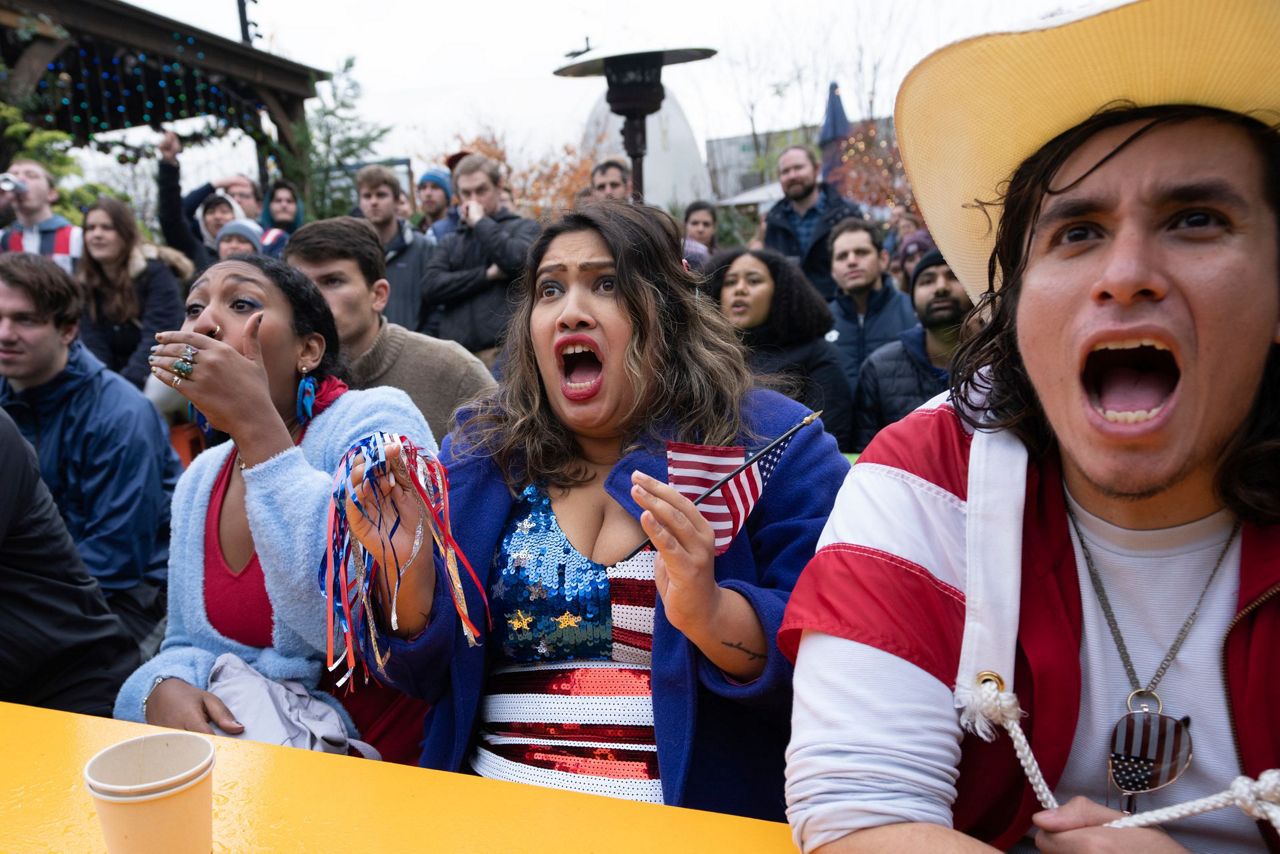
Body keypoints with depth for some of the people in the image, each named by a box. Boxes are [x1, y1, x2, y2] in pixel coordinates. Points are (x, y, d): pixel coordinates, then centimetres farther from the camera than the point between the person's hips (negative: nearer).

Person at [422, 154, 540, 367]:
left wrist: (480, 222, 1)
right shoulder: (450, 242, 21)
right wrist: (487, 274, -4)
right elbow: (432, 285, 5)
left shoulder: (524, 227, 11)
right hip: (455, 353, 4)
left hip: (503, 351, -3)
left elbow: (518, 260, -11)